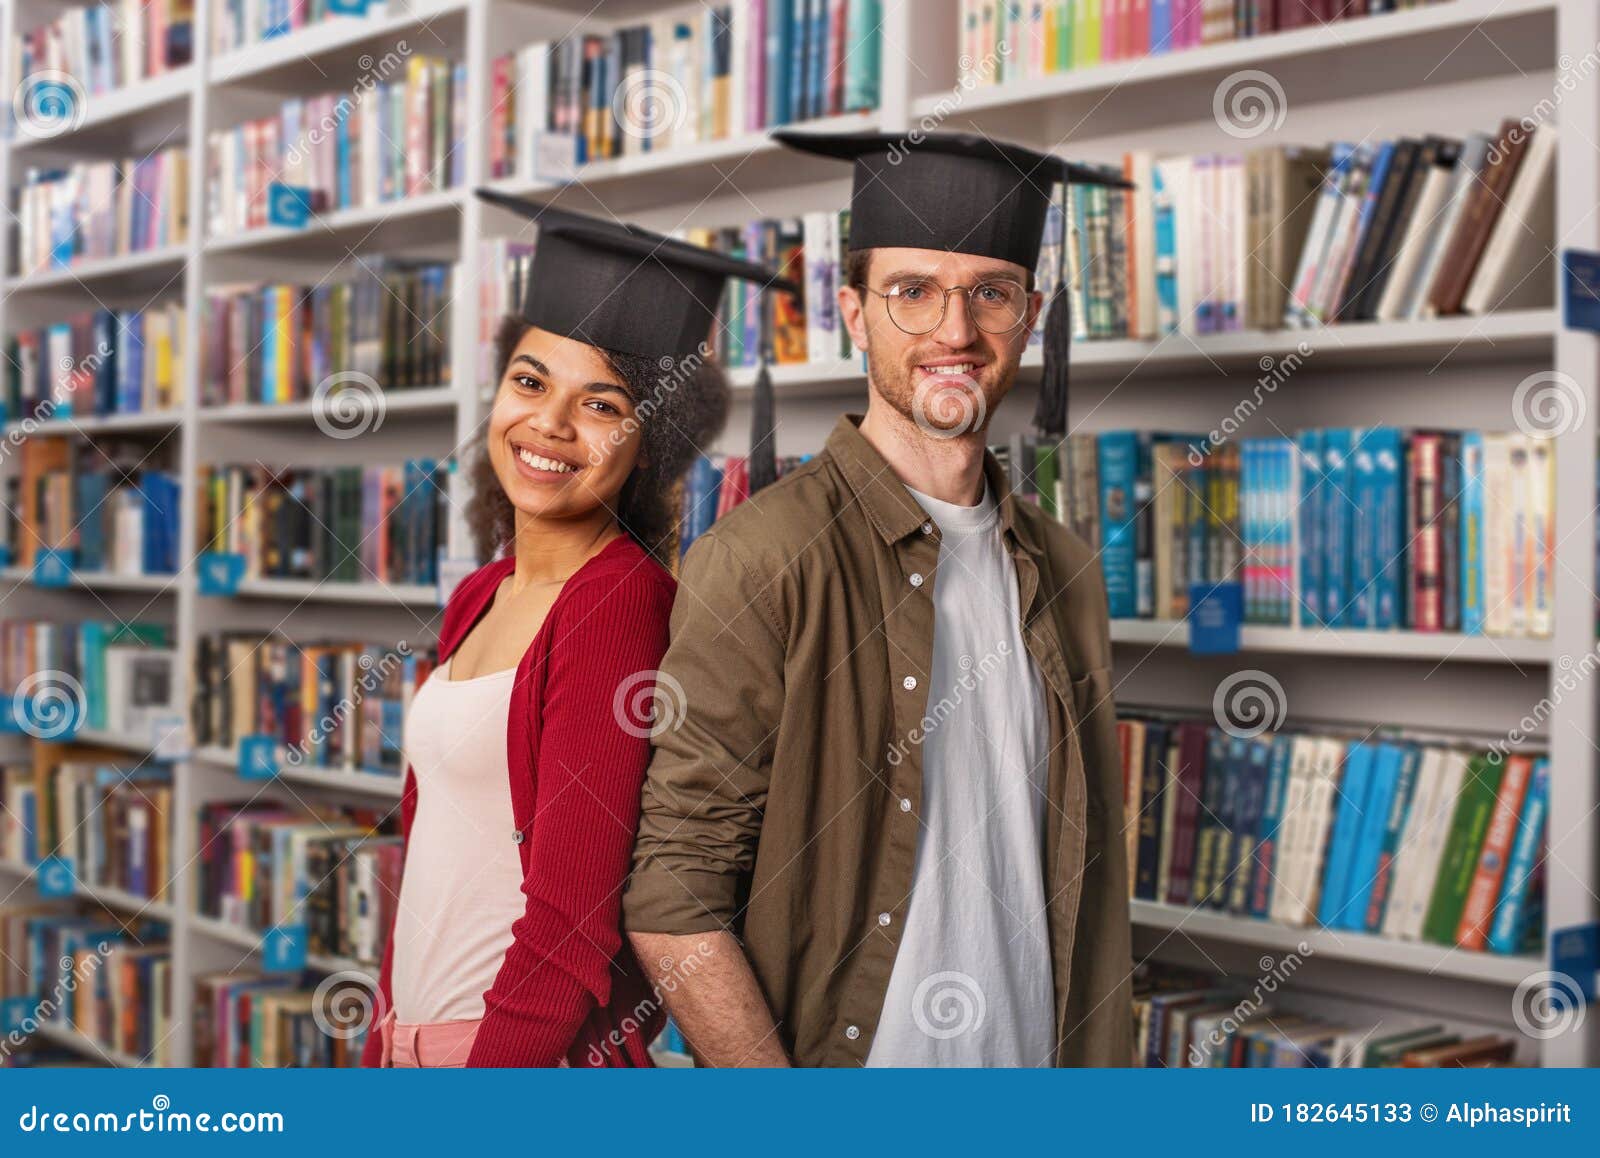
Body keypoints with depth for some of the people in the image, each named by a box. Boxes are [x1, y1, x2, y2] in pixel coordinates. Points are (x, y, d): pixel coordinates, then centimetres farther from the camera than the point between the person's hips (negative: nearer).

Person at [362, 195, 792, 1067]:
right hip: (414, 1042, 7)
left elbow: (573, 923, -21)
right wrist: (386, 1041, 11)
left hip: (534, 1057, -7)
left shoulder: (622, 605, -18)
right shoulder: (479, 598, 6)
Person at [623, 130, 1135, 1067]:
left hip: (1033, 1060, 5)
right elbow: (671, 904, -17)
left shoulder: (1066, 572, 2)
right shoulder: (761, 561, -15)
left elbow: (1089, 885, 8)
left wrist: (1101, 1064, 2)